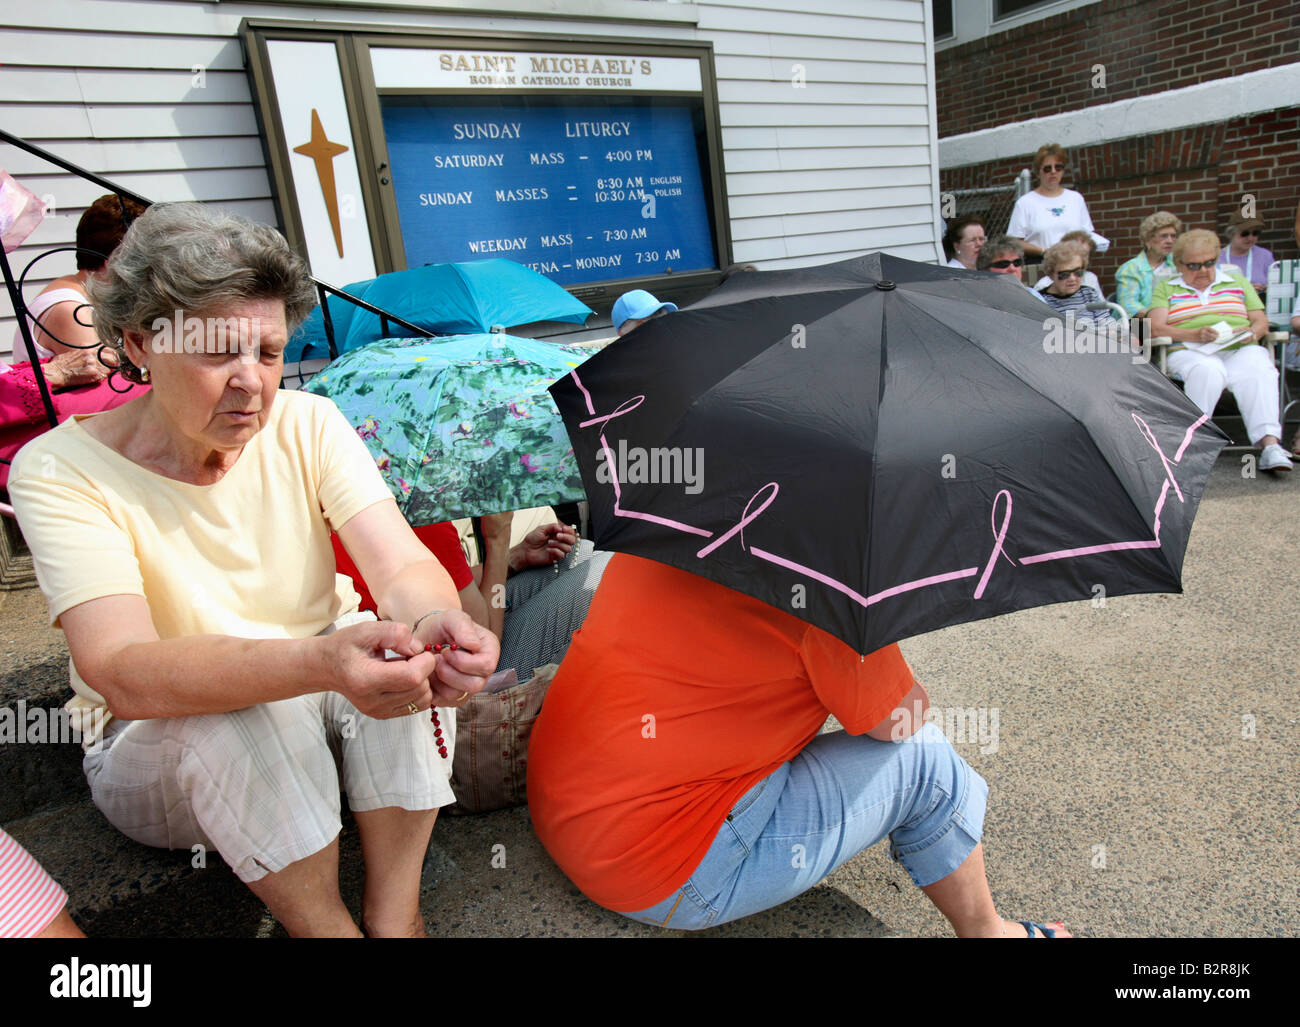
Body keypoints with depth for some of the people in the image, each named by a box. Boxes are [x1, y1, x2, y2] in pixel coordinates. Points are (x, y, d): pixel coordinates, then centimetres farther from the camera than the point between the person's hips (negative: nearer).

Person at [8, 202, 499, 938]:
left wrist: (436, 623, -44)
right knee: (248, 715, -33)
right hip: (153, 750, -2)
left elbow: (404, 567, -19)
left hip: (311, 706, 3)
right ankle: (330, 927, -12)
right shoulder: (60, 470, -17)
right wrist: (322, 662, -50)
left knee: (408, 648, -26)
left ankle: (394, 916, -14)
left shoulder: (308, 424, -8)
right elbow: (122, 674, -31)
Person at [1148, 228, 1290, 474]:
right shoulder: (1165, 288, 17)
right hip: (1190, 353, -2)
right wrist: (1196, 335, -15)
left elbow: (1261, 322, 20)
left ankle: (1270, 445, -42)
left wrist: (1252, 332, -5)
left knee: (1257, 369, -33)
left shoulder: (1238, 282, 26)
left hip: (1240, 351, 2)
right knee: (1208, 370, -38)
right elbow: (1156, 328, 1)